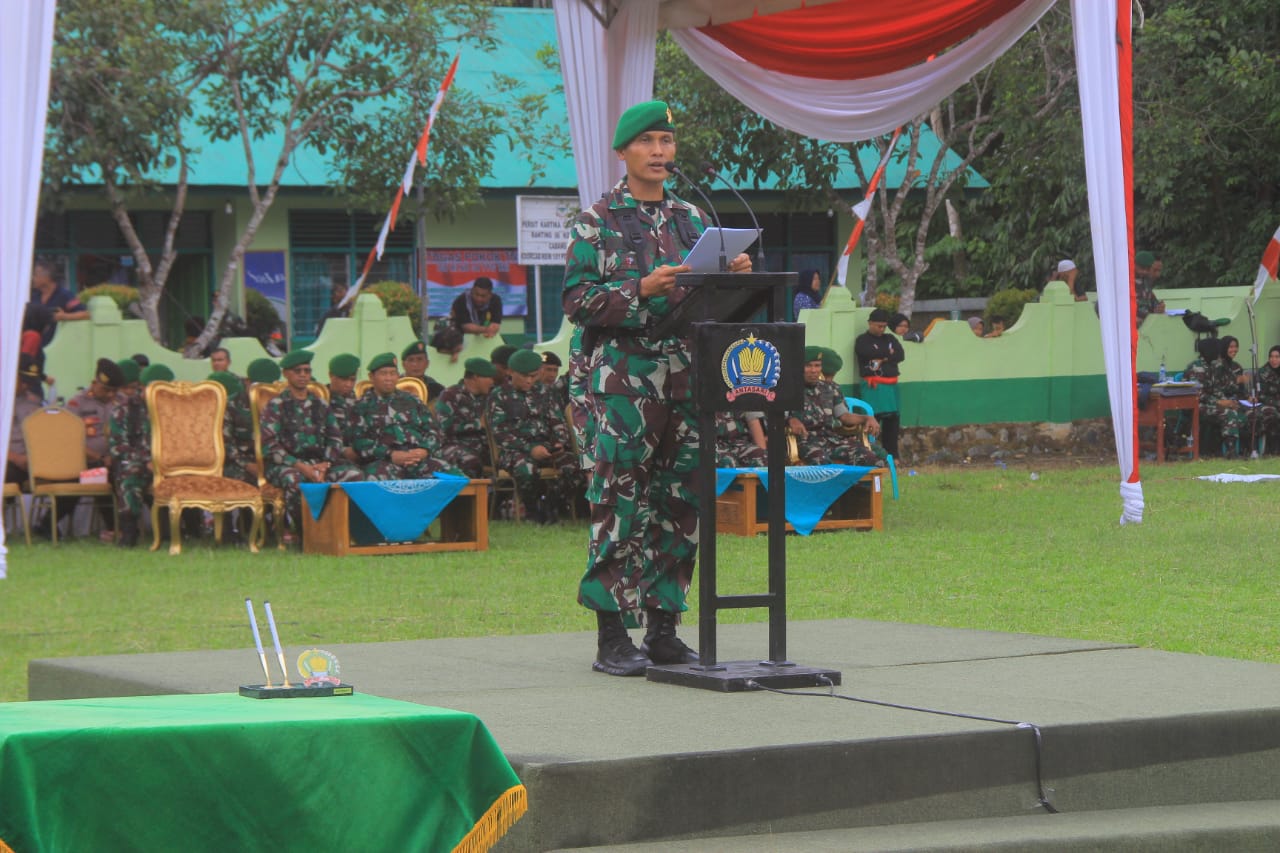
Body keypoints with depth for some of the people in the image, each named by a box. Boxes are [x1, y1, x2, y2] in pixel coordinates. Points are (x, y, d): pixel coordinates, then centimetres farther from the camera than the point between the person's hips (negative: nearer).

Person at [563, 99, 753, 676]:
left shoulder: (691, 219, 17)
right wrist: (643, 291, -18)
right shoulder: (596, 222, 1)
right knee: (620, 504, -6)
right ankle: (612, 637, -2)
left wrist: (734, 278, -2)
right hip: (623, 381, -5)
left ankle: (663, 628, 14)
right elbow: (577, 301, -7)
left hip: (688, 379, 6)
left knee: (680, 505, 6)